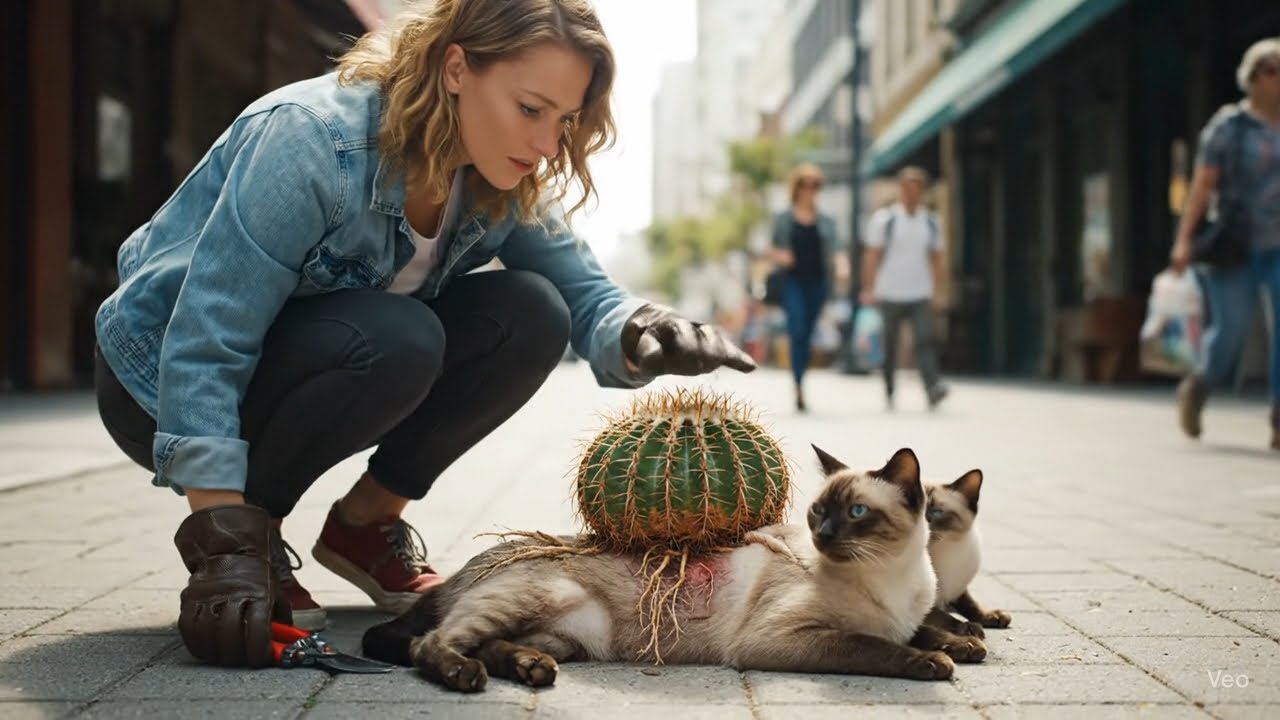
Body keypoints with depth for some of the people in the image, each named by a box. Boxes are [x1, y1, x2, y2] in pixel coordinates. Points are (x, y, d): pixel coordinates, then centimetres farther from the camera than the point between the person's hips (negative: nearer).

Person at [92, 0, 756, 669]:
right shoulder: (315, 139, -30)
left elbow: (584, 293, -9)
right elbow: (205, 342, -33)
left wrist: (641, 337, -34)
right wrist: (224, 543, -38)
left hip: (313, 355, 6)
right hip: (166, 376, -6)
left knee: (529, 315, -14)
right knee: (394, 338, -34)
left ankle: (366, 520, 1)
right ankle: (250, 532, -11)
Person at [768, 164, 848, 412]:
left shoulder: (826, 221, 12)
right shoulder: (782, 219, 6)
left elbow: (834, 248, 3)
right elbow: (771, 248, 10)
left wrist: (840, 262, -18)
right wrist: (778, 255, -13)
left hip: (817, 282, 3)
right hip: (792, 281, -3)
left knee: (807, 335, 8)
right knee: (797, 331, -16)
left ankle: (799, 381, 20)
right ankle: (799, 387, -21)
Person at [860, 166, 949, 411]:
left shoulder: (931, 223, 10)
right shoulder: (883, 219, 0)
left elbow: (936, 259, 14)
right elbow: (872, 256, -2)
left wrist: (937, 293, 9)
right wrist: (869, 290, -9)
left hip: (920, 295, 2)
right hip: (890, 294, -2)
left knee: (926, 340, -14)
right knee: (890, 346, 6)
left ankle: (932, 388, -25)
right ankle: (889, 392, 19)